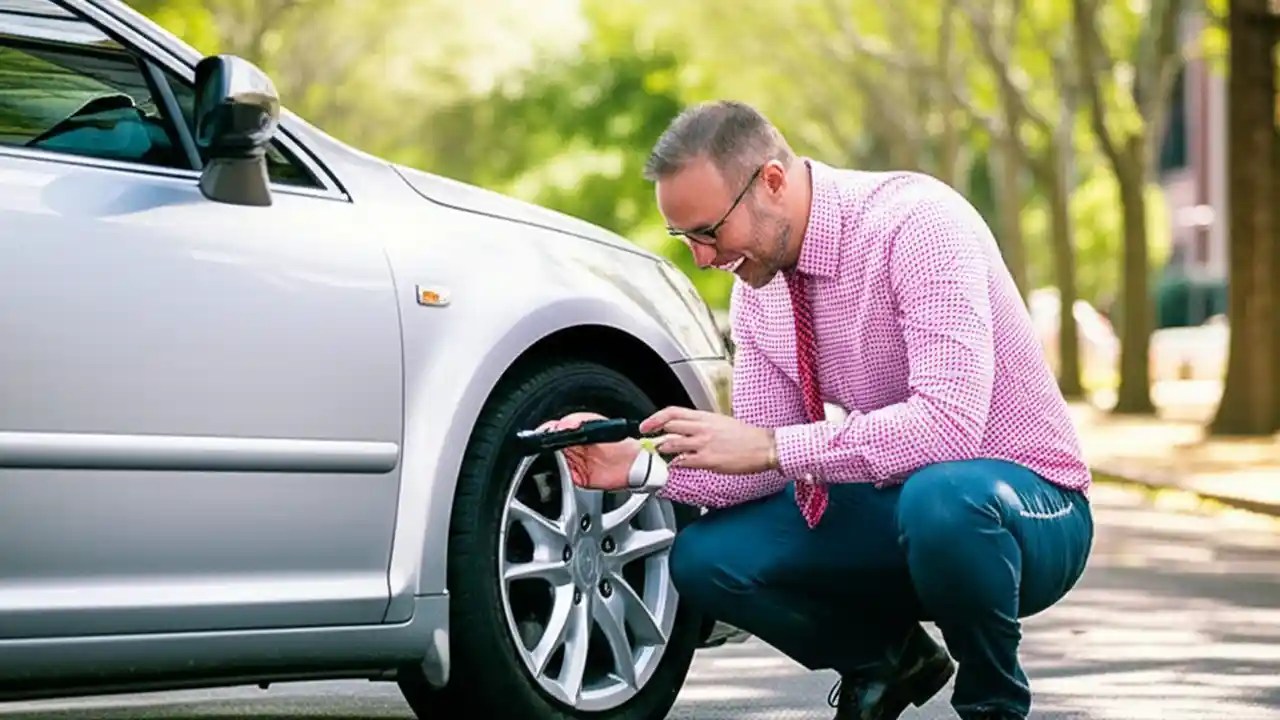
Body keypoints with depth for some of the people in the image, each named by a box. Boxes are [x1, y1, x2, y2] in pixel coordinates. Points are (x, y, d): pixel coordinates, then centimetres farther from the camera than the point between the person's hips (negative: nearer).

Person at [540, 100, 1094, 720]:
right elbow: (763, 463, 3)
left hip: (1021, 509, -7)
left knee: (939, 496, -40)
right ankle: (886, 660, 13)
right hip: (895, 505, 7)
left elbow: (950, 424, -35)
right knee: (704, 557, -10)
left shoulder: (915, 221, -24)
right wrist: (640, 466, -14)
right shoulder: (756, 282, 0)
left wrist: (771, 445, -34)